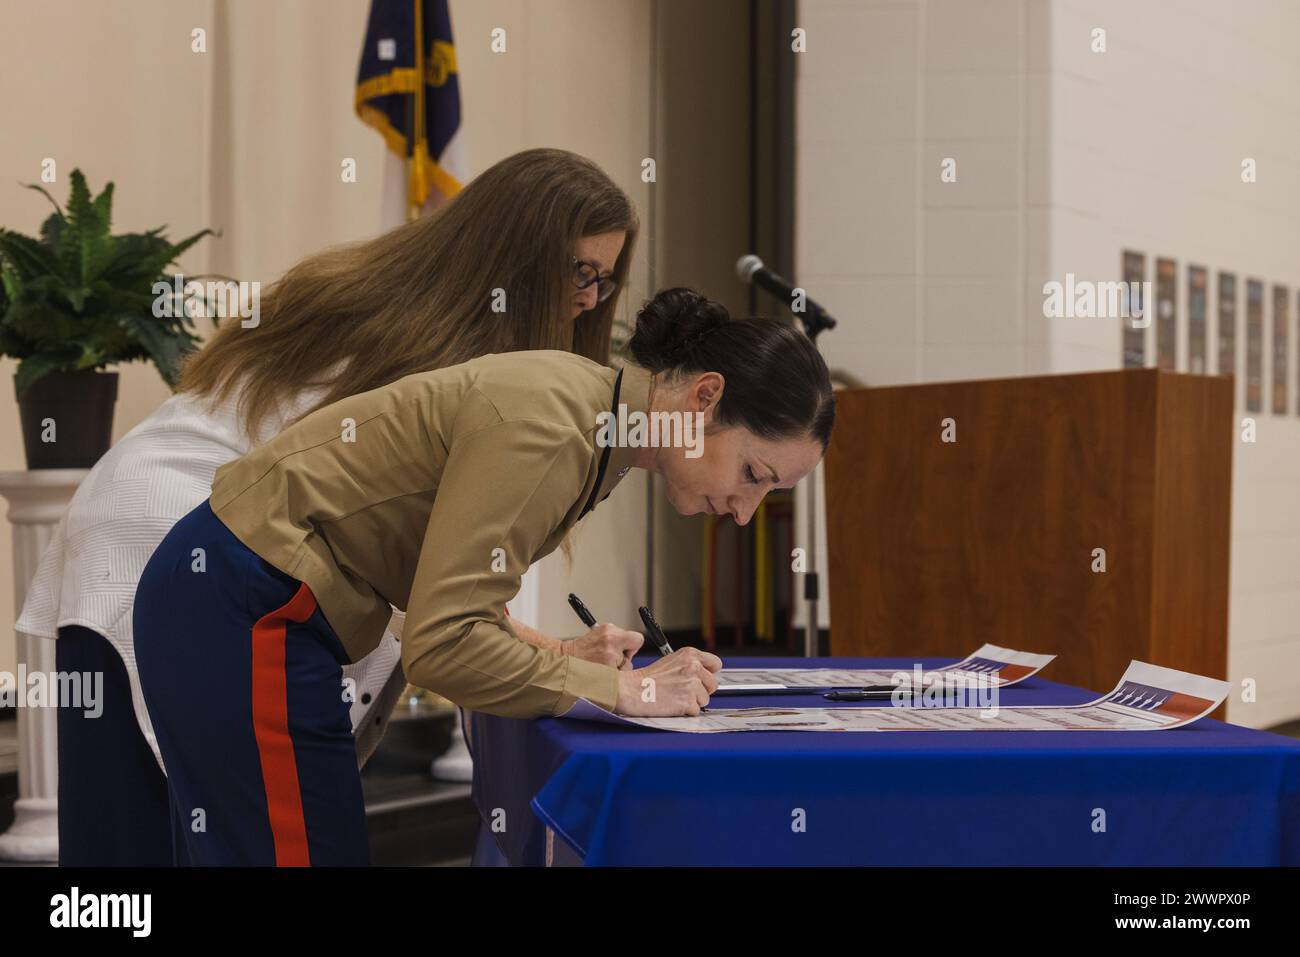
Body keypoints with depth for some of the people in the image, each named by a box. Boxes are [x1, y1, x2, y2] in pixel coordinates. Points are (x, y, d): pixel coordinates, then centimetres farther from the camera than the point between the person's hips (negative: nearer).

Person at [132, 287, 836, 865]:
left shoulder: (590, 411, 6)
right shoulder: (546, 426, -24)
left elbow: (457, 599, 11)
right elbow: (440, 643, -28)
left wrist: (559, 655, -3)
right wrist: (622, 691, -22)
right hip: (248, 614, -10)